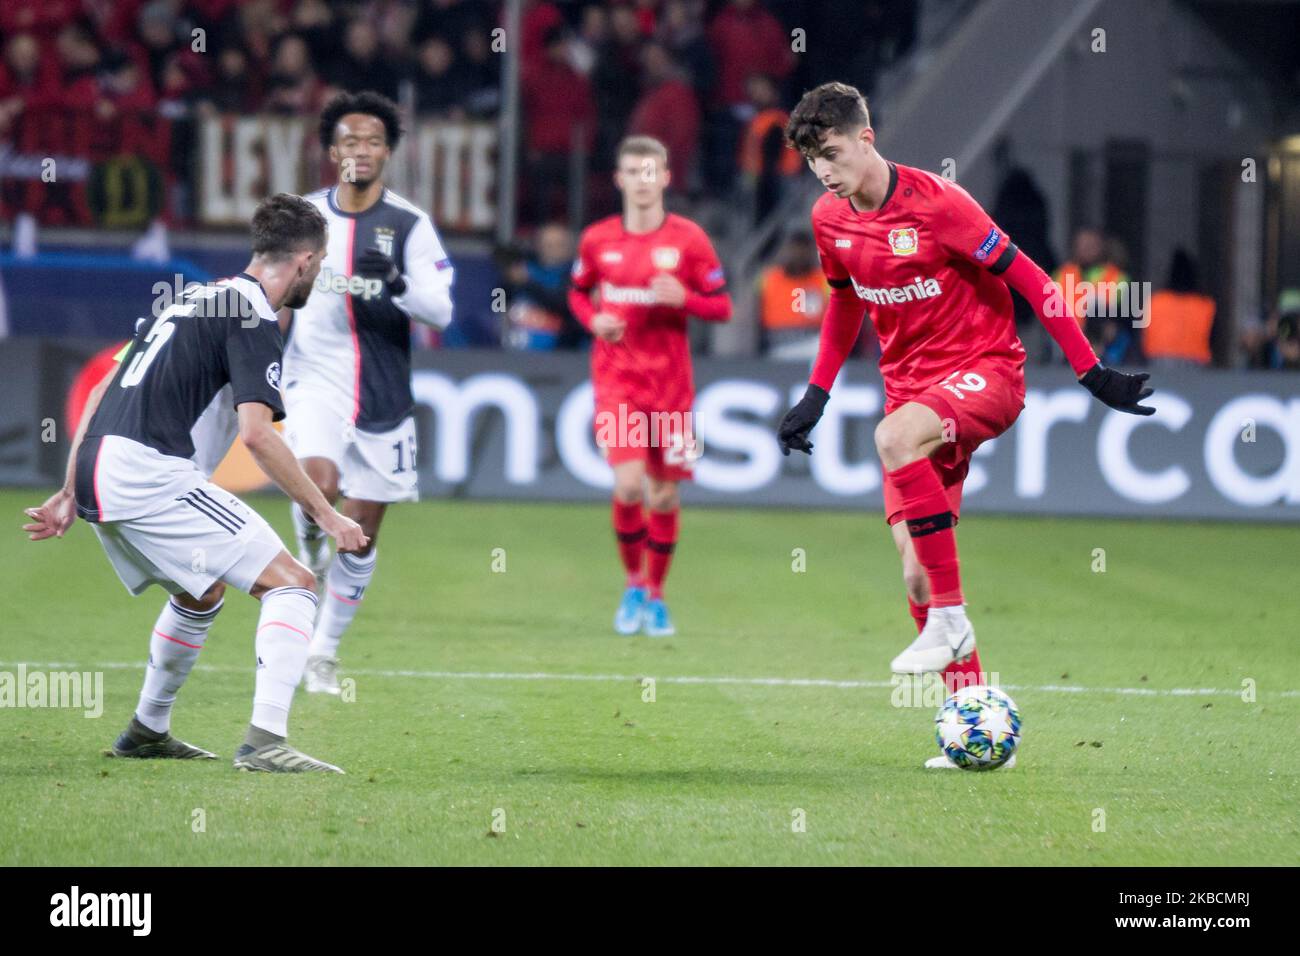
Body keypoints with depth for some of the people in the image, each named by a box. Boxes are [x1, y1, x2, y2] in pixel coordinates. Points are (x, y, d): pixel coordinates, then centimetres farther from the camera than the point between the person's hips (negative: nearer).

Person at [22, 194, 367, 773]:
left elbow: (101, 393, 24)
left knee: (200, 595, 32)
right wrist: (325, 515, -12)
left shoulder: (193, 298, 22)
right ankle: (264, 741, -20)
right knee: (291, 584, -7)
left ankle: (147, 731, 42)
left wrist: (71, 496, 27)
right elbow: (256, 433, -17)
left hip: (97, 469, 9)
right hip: (150, 473, -9)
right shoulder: (253, 315, -5)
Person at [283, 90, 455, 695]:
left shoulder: (410, 225, -3)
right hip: (315, 379, 0)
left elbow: (441, 310, -12)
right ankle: (310, 554, 4)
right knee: (318, 483, -29)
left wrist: (396, 286, -30)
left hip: (382, 395, 0)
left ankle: (324, 651, 21)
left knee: (362, 531, 4)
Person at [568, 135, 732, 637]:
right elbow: (578, 292, 19)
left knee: (665, 495, 5)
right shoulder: (597, 239, 3)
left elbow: (722, 307, 1)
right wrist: (593, 319, -2)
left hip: (670, 383, 0)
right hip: (616, 379, 0)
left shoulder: (689, 239, -2)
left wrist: (684, 299, -18)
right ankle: (633, 583, 7)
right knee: (628, 485, -16)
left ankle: (655, 595, 24)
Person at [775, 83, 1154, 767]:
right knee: (916, 571, -2)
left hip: (986, 370, -7)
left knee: (895, 437, -37)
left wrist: (1092, 372, -11)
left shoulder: (936, 203, -16)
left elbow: (1028, 280, -11)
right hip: (911, 383, 7)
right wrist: (815, 397, 21)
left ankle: (951, 619, -28)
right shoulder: (829, 220, 4)